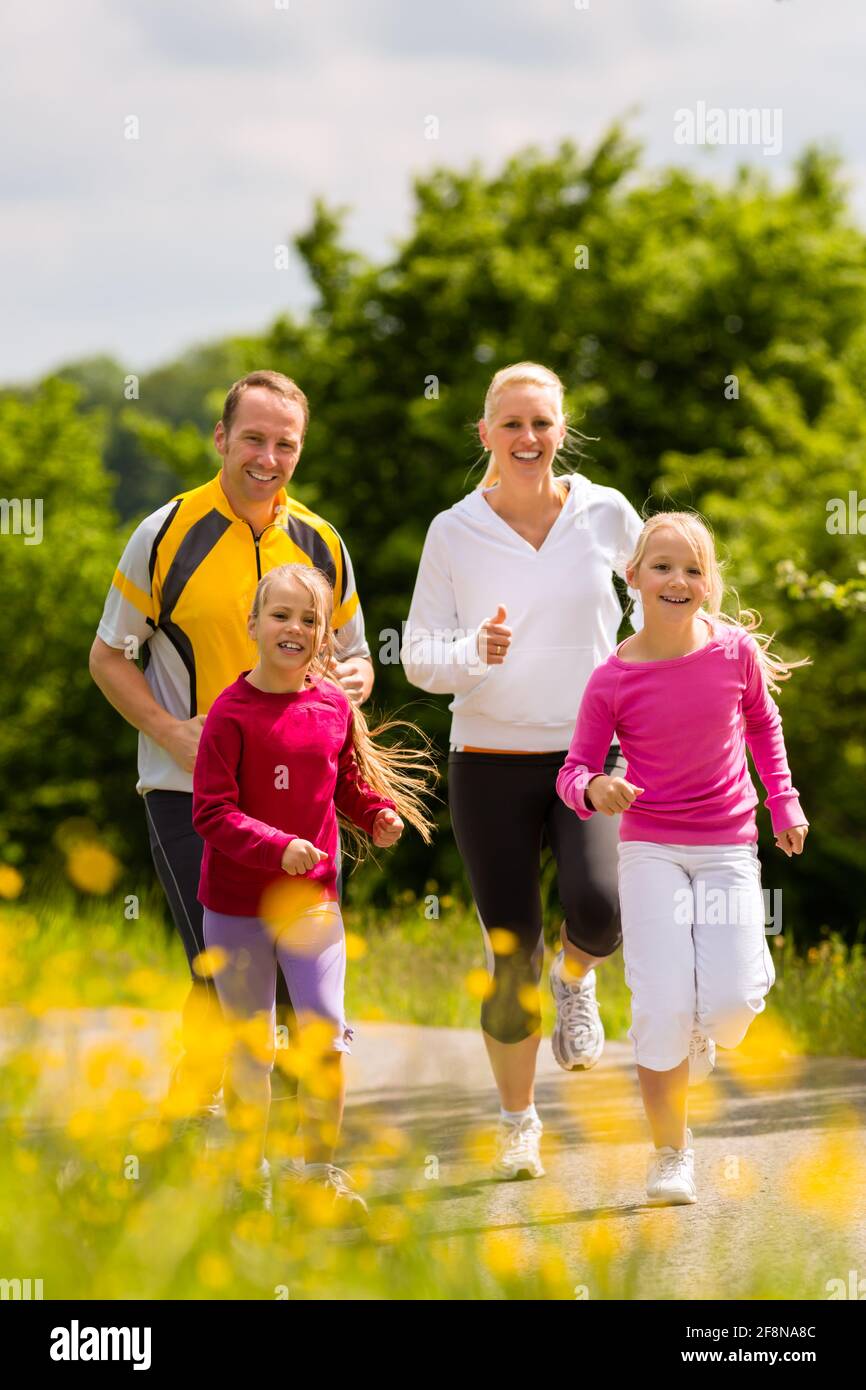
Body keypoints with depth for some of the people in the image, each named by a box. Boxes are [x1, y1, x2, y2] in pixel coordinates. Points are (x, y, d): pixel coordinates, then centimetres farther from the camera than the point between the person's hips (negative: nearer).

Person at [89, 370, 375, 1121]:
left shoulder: (321, 543, 8)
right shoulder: (168, 533, -3)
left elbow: (352, 655, 18)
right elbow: (109, 656, 3)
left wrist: (355, 678, -8)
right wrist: (172, 731, -14)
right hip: (188, 790, -4)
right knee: (222, 972, -11)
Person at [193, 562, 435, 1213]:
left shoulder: (334, 706, 1)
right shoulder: (232, 713, -13)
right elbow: (212, 812, -15)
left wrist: (379, 813, -4)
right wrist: (277, 847, -27)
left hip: (313, 900, 3)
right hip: (237, 907, -3)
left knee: (326, 1037, -5)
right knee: (252, 1049, 6)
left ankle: (321, 1167, 11)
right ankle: (250, 1173, 22)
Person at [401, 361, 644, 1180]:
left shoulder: (605, 515, -1)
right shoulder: (454, 532, -2)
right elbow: (419, 655, -1)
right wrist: (475, 652, -21)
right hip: (490, 764, 0)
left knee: (598, 909, -26)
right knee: (511, 954, 2)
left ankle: (577, 980, 12)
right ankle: (517, 1122, 23)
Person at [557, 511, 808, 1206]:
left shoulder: (736, 650, -5)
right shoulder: (612, 680, -10)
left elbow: (763, 724, 15)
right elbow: (574, 770, -3)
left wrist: (784, 802, 12)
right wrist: (594, 790, -25)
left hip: (729, 845, 2)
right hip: (650, 847, -2)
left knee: (732, 1002, -13)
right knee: (662, 1006, -12)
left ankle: (700, 1035, 27)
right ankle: (671, 1152, 8)